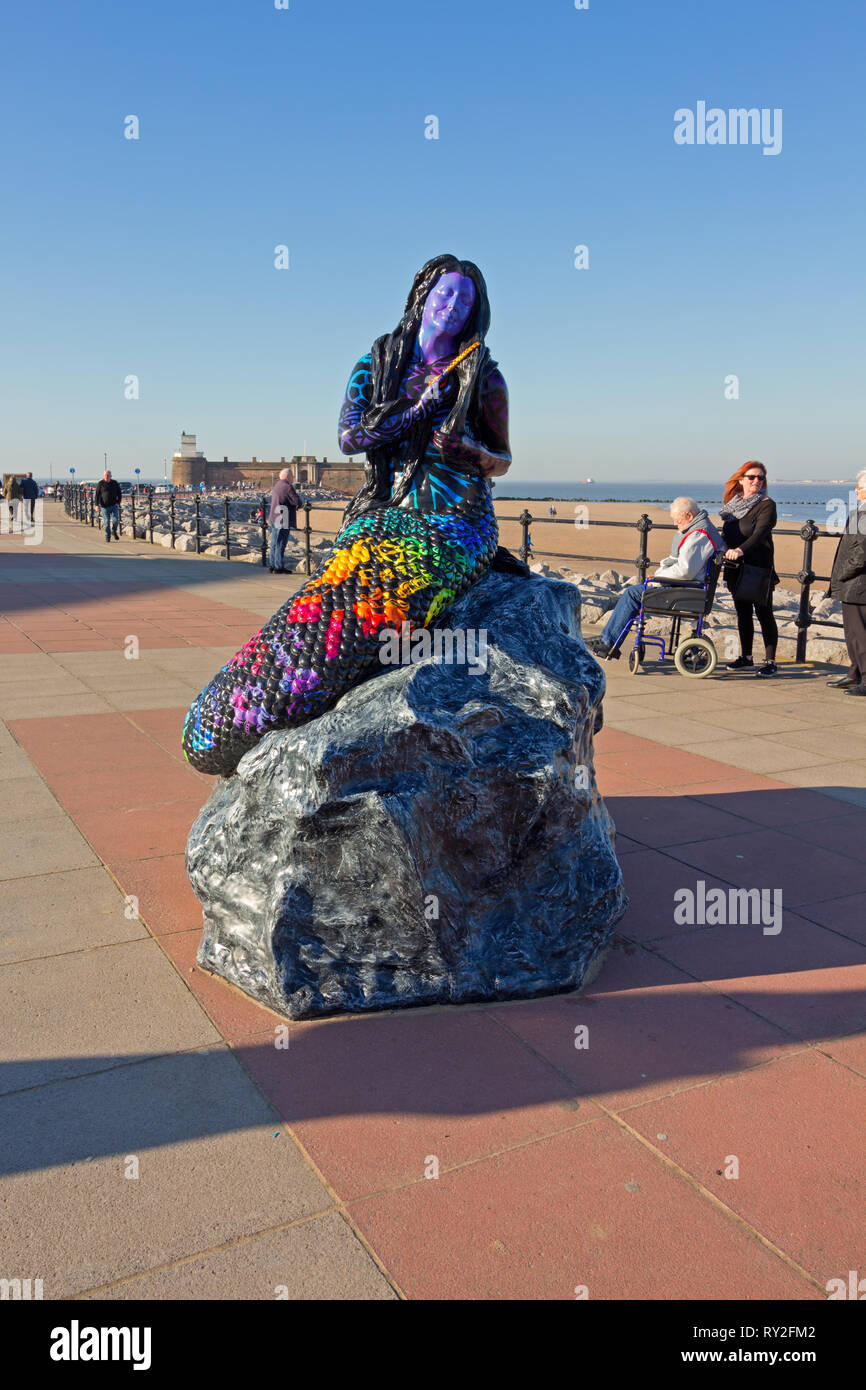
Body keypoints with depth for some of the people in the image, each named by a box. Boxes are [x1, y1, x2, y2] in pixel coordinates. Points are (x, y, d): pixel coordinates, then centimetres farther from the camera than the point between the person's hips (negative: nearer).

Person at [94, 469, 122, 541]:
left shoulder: (115, 483, 5)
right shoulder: (100, 483, -1)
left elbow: (119, 494, 11)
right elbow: (96, 495, 0)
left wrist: (118, 502, -1)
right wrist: (97, 505, -7)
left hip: (114, 505, 1)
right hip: (104, 506, -1)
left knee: (115, 520, -13)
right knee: (106, 522, -1)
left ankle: (114, 531, 15)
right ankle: (107, 537, 11)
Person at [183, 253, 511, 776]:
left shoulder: (483, 376, 10)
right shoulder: (375, 364, 15)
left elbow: (502, 459, 17)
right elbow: (351, 436, 1)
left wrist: (468, 450, -5)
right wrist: (421, 405, -4)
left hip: (457, 522, -3)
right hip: (387, 512, 4)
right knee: (332, 593, -20)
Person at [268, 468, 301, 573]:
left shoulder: (277, 485, 14)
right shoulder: (287, 487, -15)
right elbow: (297, 501, -21)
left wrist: (295, 505, 11)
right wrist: (297, 505, 4)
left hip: (274, 519, 9)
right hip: (283, 520, -9)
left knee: (274, 543, 14)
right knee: (280, 544, -5)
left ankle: (272, 565, 19)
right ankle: (278, 567, -2)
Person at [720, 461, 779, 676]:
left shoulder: (767, 505, -7)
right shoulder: (733, 503, 13)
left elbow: (760, 533, -22)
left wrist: (740, 550, -36)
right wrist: (723, 549, 2)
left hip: (758, 569, -6)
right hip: (735, 568, 6)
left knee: (764, 614, -2)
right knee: (743, 612, 13)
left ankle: (770, 662, 3)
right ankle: (746, 658, 23)